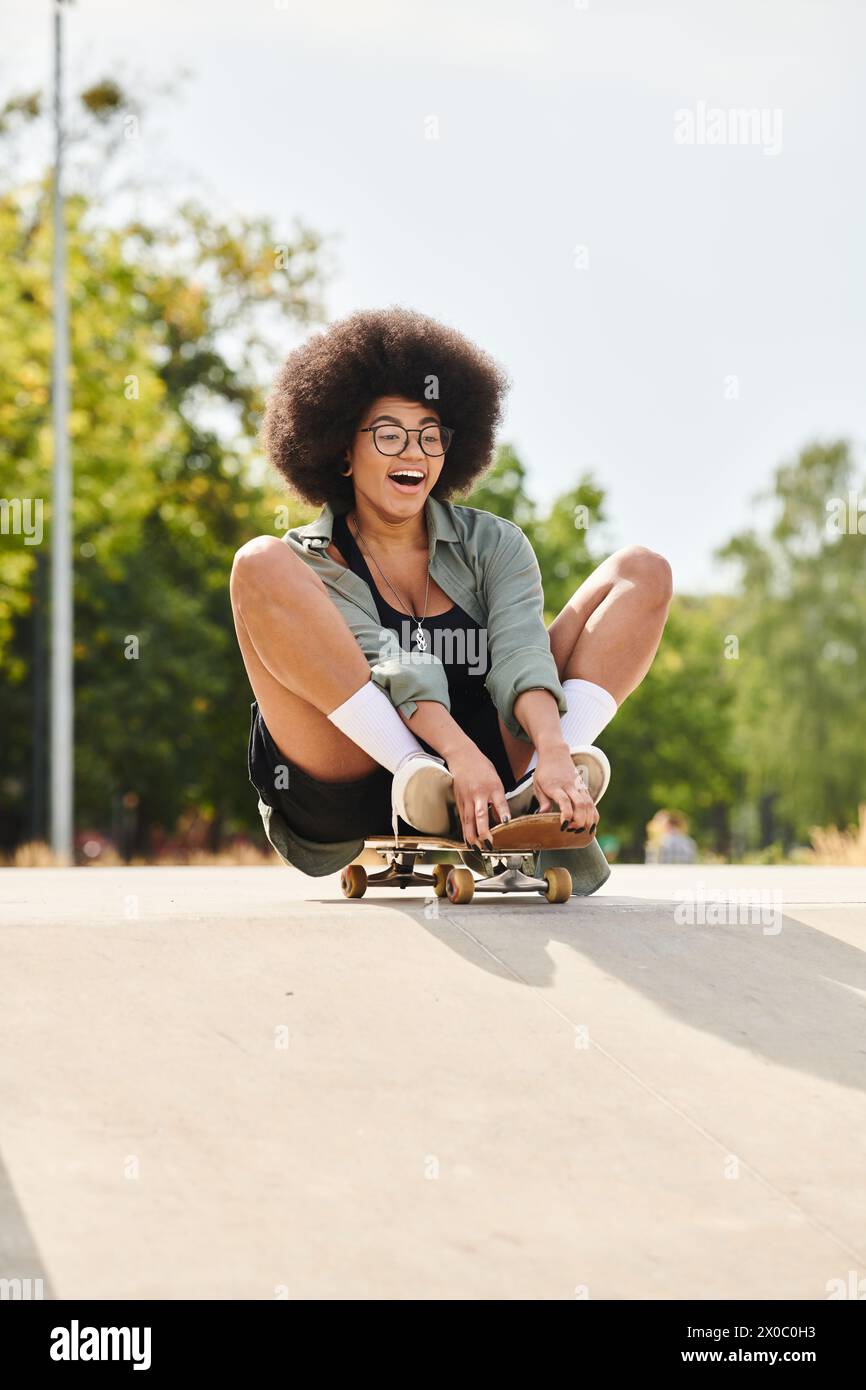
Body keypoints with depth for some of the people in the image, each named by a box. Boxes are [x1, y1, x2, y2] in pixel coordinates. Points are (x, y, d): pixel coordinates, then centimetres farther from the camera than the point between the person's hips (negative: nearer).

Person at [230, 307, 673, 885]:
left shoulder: (492, 545, 14)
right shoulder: (305, 563, 5)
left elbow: (521, 653, -8)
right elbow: (390, 664, -15)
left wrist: (553, 756, -29)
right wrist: (462, 756, -34)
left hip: (491, 768, 3)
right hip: (345, 792, -3)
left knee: (643, 571, -2)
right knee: (260, 565, -20)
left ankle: (542, 788, -28)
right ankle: (415, 773, -32)